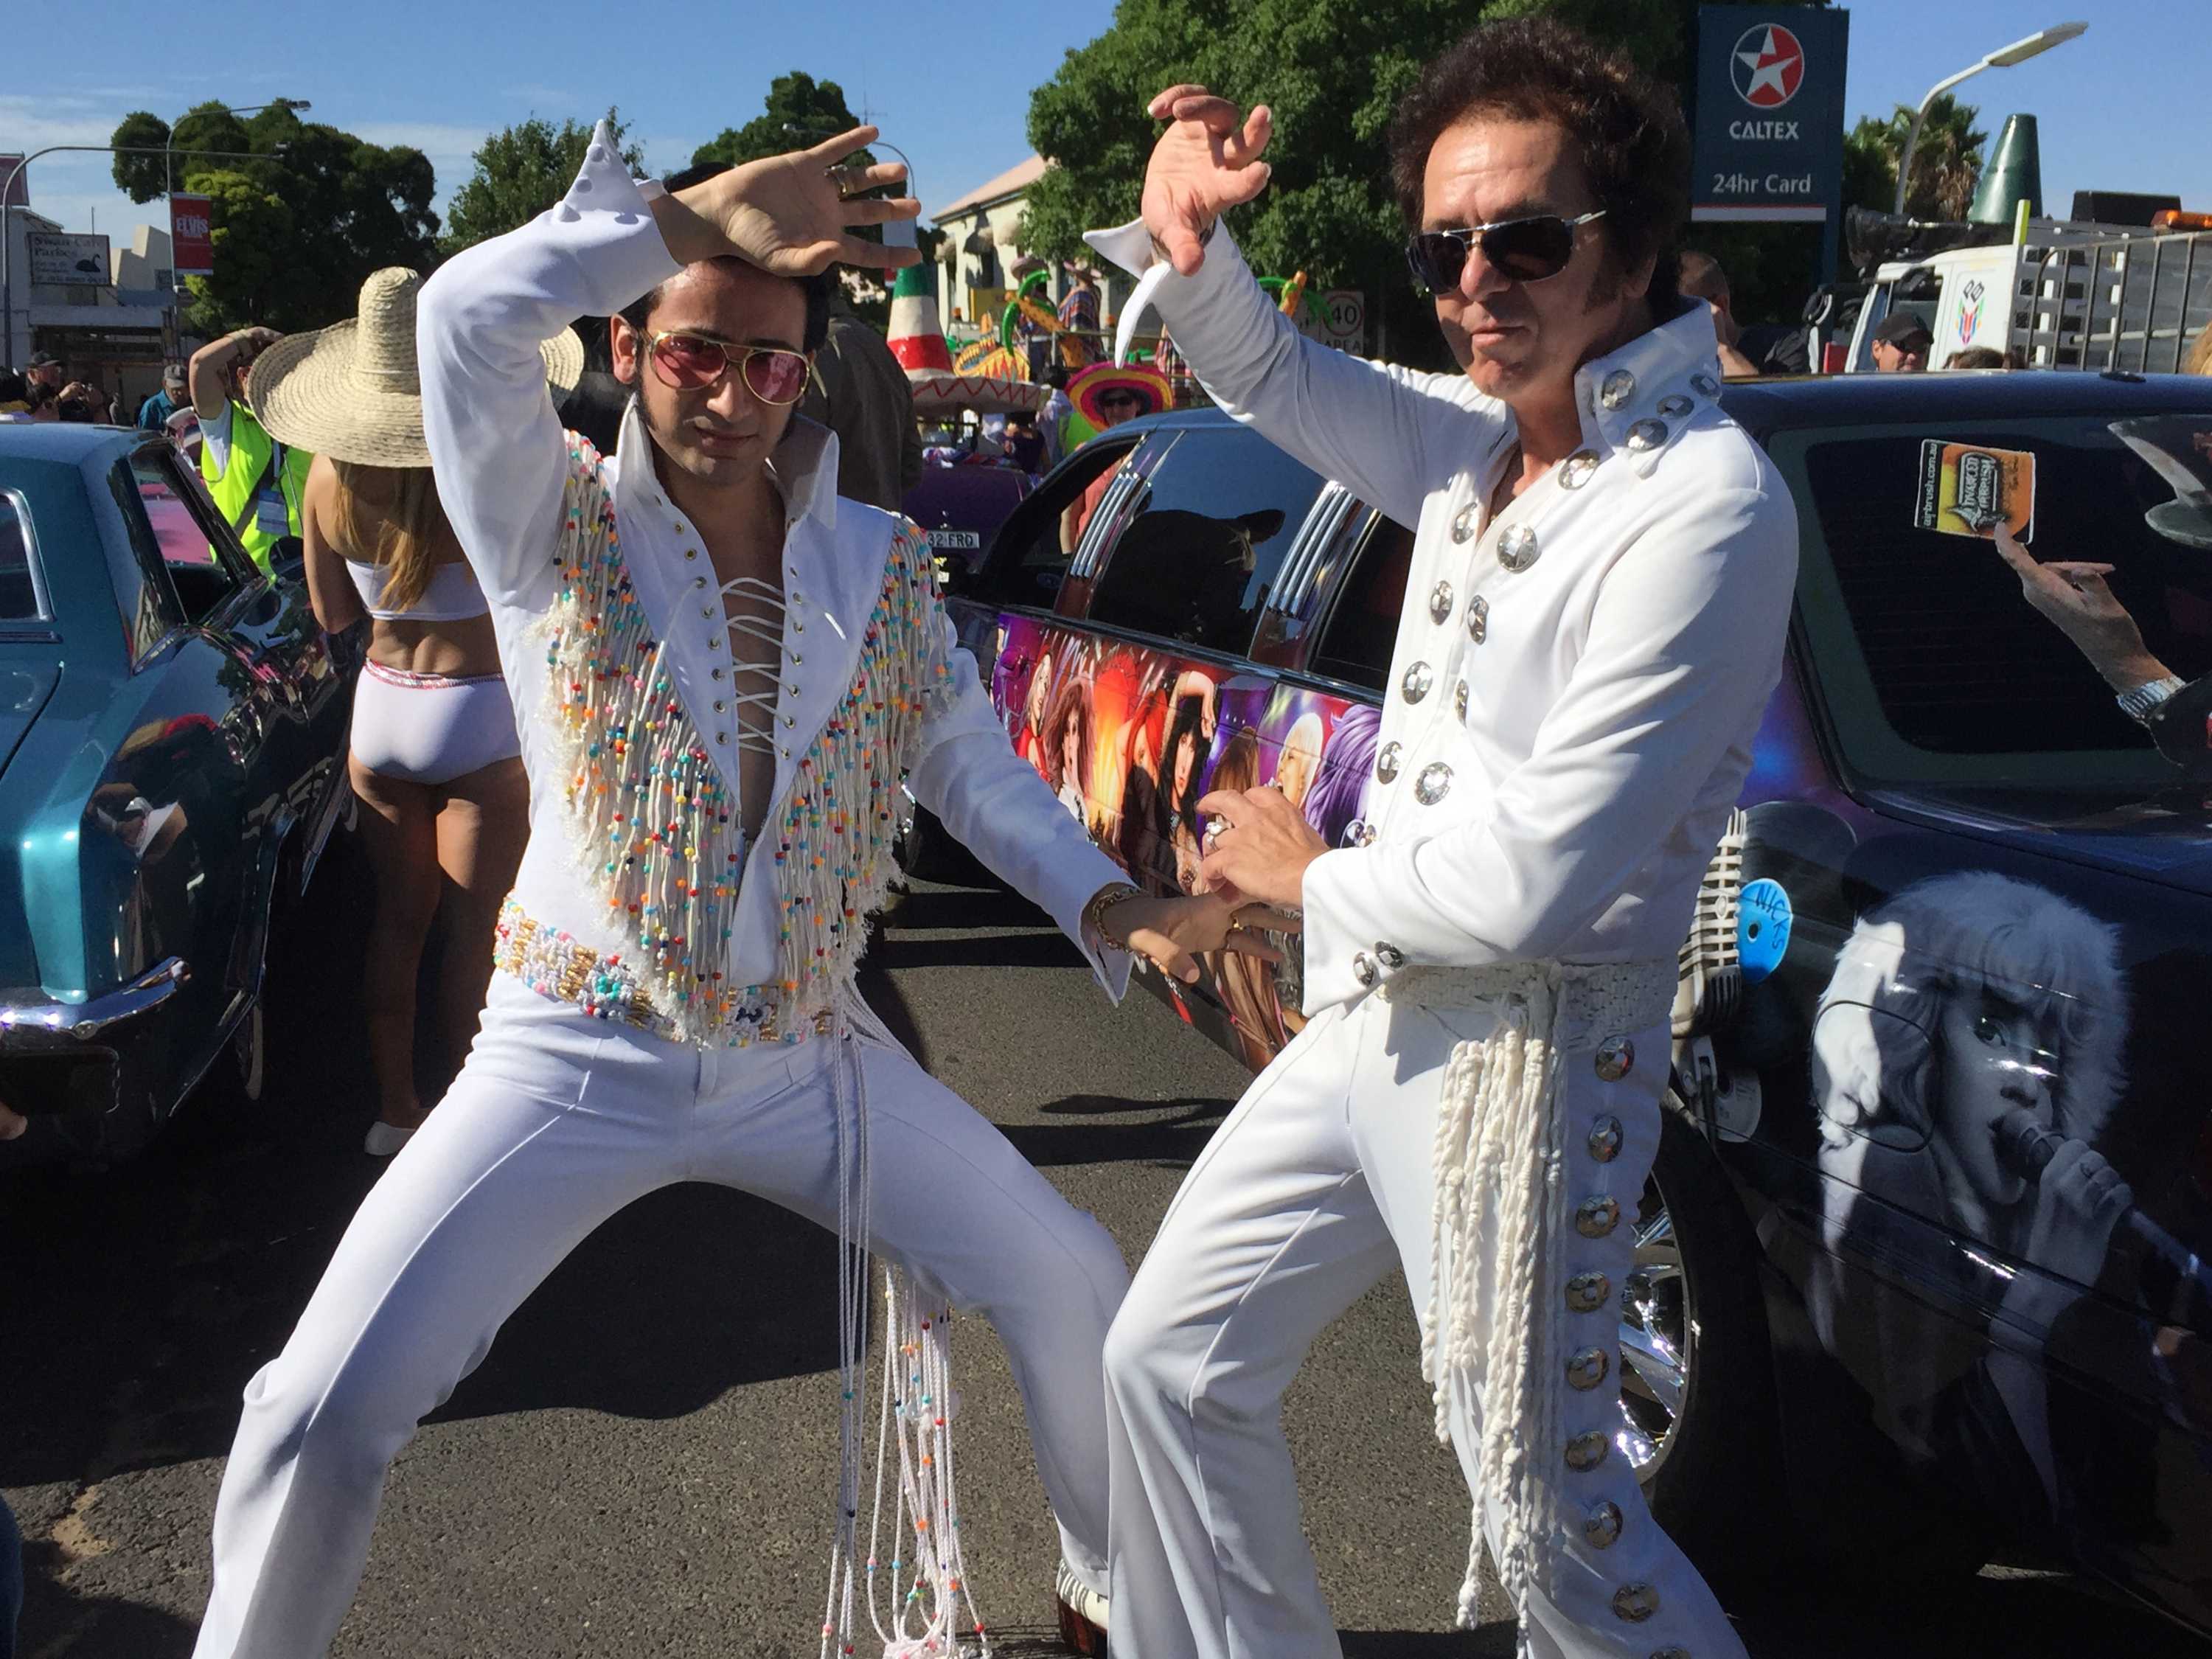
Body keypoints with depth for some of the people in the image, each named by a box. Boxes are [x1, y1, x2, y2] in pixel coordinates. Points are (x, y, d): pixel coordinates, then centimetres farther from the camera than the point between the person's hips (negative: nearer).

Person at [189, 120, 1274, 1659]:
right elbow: (467, 314, -24)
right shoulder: (556, 529, -6)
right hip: (580, 1054, -3)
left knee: (1073, 1284, 3)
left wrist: (1114, 906, -11)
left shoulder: (883, 561, 5)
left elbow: (977, 767, 5)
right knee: (328, 1407, -13)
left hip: (810, 1054, 3)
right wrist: (697, 216, -23)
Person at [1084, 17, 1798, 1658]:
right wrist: (1183, 235, -3)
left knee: (1550, 1522, 3)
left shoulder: (1702, 509, -22)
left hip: (1526, 1060, -8)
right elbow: (1275, 376, 20)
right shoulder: (1479, 436, 3)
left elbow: (1534, 883, -25)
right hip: (1371, 1014, 8)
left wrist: (1312, 874, -7)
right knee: (1172, 1358, 16)